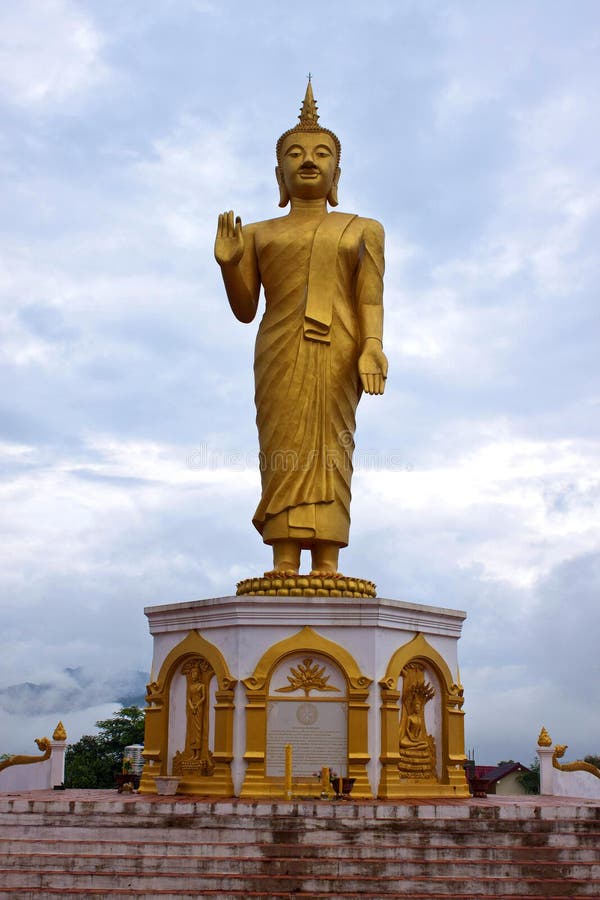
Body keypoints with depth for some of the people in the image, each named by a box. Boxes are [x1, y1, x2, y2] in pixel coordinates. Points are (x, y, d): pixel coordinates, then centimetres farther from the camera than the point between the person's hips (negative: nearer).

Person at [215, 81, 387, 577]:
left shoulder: (363, 230, 16)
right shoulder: (257, 234, 18)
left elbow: (371, 299, 5)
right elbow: (245, 309, 12)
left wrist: (373, 346, -12)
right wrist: (228, 262, -5)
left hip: (338, 349, -1)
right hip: (281, 350, 1)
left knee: (330, 447, -10)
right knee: (285, 449, -11)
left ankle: (327, 566, -14)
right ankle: (284, 565, -15)